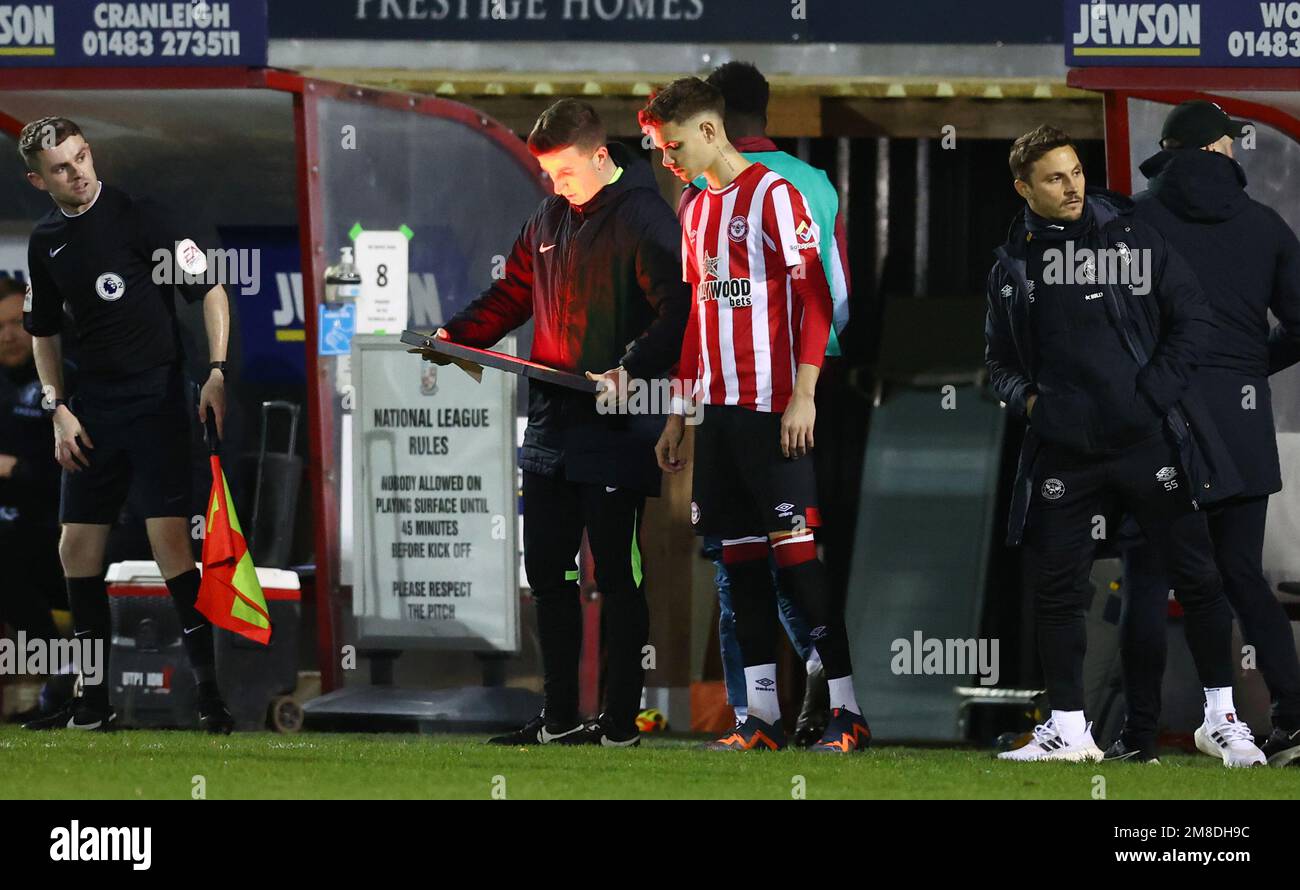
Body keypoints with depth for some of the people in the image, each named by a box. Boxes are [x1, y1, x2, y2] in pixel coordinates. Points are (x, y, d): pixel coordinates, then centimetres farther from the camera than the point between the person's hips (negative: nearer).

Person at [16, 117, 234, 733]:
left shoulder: (139, 217, -8)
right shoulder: (46, 241, 9)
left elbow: (210, 289, -6)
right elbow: (43, 332, 20)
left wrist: (218, 370, -16)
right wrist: (59, 408, 9)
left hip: (155, 399, -6)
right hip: (92, 413, 6)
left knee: (169, 539, -15)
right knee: (77, 548, 6)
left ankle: (209, 691, -12)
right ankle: (94, 703, 15)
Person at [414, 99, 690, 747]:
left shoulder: (645, 219, -11)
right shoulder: (549, 220, 13)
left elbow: (678, 315, -17)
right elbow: (512, 296, 22)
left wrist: (632, 369, -30)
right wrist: (456, 335, 7)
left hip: (616, 430, -8)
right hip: (551, 426, 8)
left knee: (615, 574, -1)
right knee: (546, 571, 11)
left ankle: (621, 720, 6)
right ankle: (559, 718, 20)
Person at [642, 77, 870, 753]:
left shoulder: (773, 196, -7)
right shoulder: (696, 211, 17)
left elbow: (813, 298, -12)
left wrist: (803, 396, -18)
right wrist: (679, 412, 20)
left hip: (772, 410, -8)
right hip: (717, 409, 8)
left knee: (796, 551, -9)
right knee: (740, 557, 5)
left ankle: (848, 711, -6)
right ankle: (763, 717, 7)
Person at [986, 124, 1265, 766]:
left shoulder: (1135, 236, 0)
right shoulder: (1013, 266, 8)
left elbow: (1192, 320, 1)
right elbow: (1000, 359, 18)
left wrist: (1154, 394, -7)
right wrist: (1025, 397, -2)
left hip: (1147, 440, -2)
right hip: (1063, 449, 2)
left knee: (1197, 576, 0)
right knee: (1056, 587, 1)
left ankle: (1220, 717, 11)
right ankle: (1068, 729, 12)